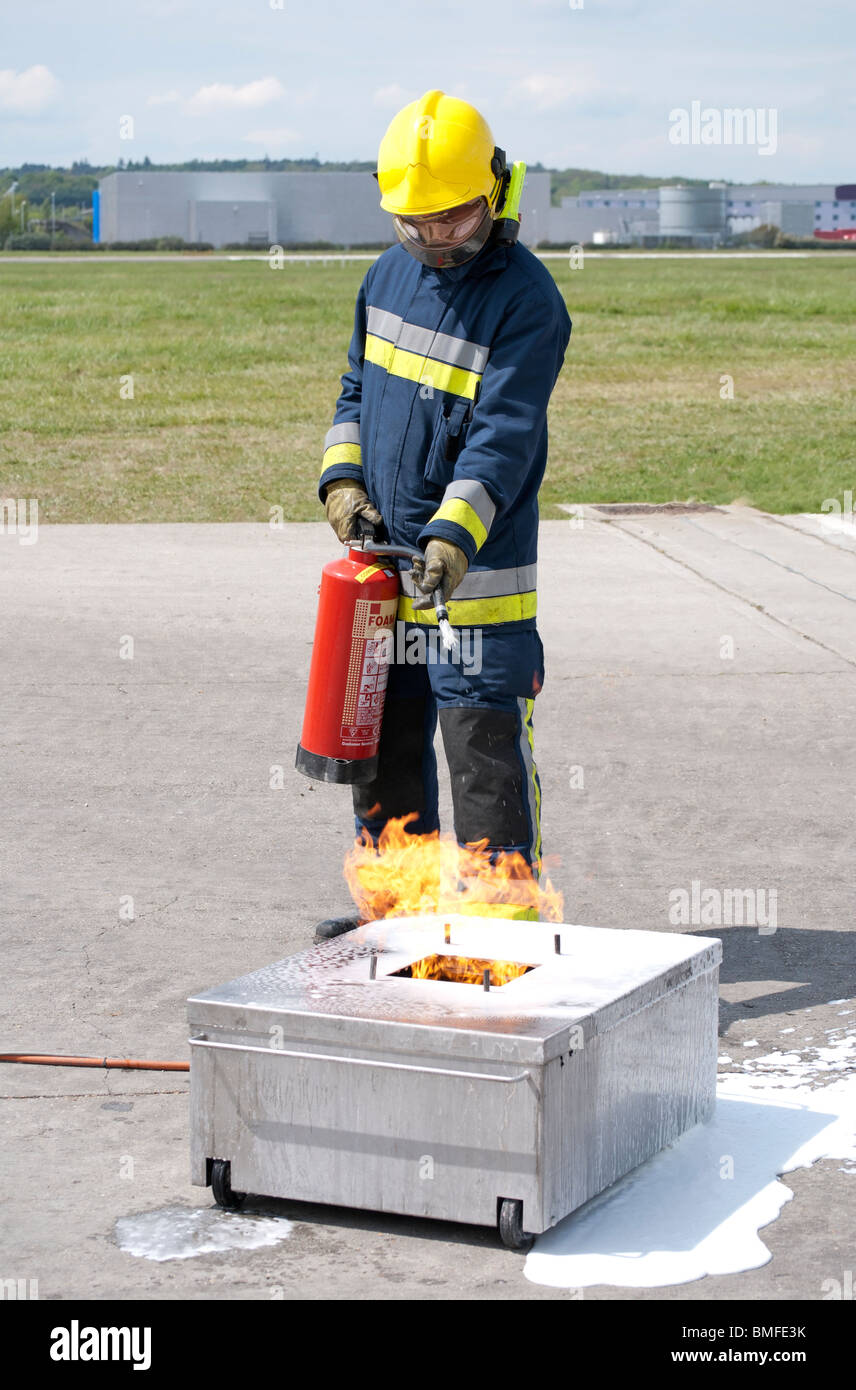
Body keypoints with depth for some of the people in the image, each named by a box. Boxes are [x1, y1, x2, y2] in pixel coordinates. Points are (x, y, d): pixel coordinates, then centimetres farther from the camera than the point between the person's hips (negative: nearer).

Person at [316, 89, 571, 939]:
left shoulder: (526, 299, -14)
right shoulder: (391, 274, 8)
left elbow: (504, 433, -23)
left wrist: (454, 535, -35)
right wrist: (342, 476, 1)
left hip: (474, 571, -7)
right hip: (384, 562, 8)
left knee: (486, 751, -3)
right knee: (382, 742, 16)